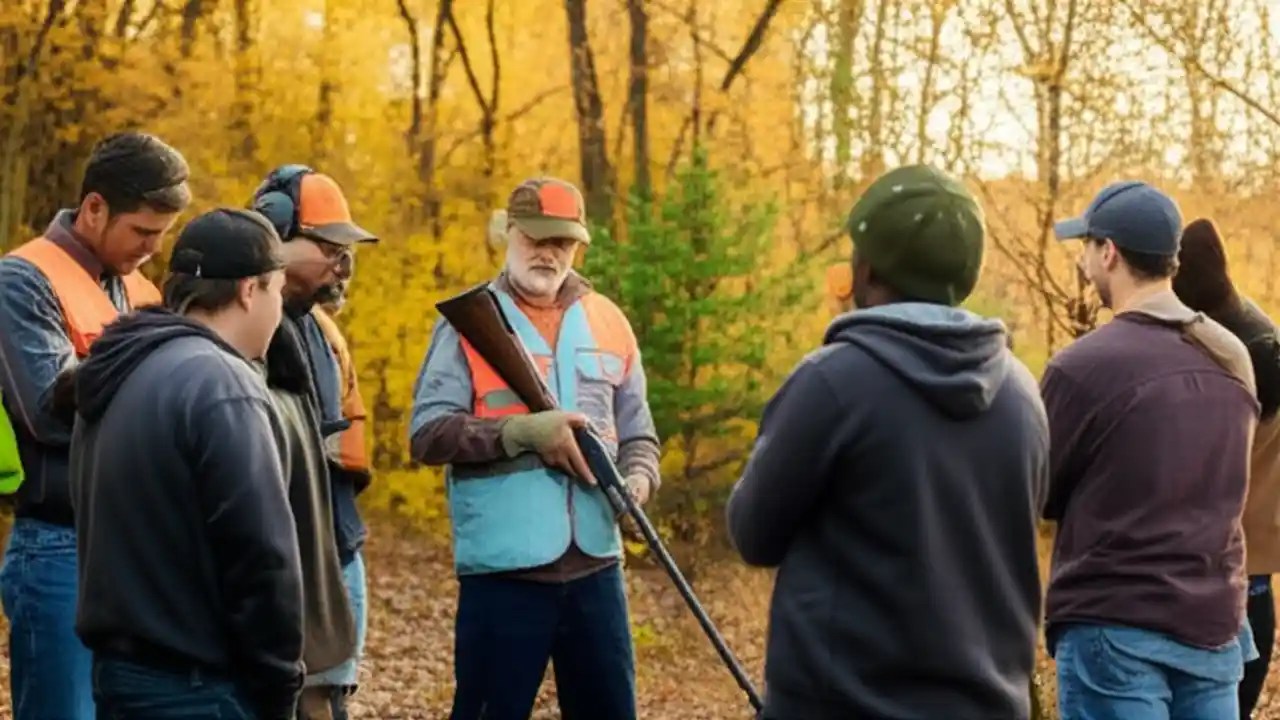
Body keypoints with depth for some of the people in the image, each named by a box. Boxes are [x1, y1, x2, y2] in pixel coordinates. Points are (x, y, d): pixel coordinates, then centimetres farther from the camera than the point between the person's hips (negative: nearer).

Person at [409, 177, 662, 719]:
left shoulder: (609, 323, 12)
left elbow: (637, 435, 15)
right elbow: (427, 434, -9)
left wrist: (638, 479, -8)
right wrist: (525, 431, -19)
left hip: (595, 567, 4)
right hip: (503, 571, -4)